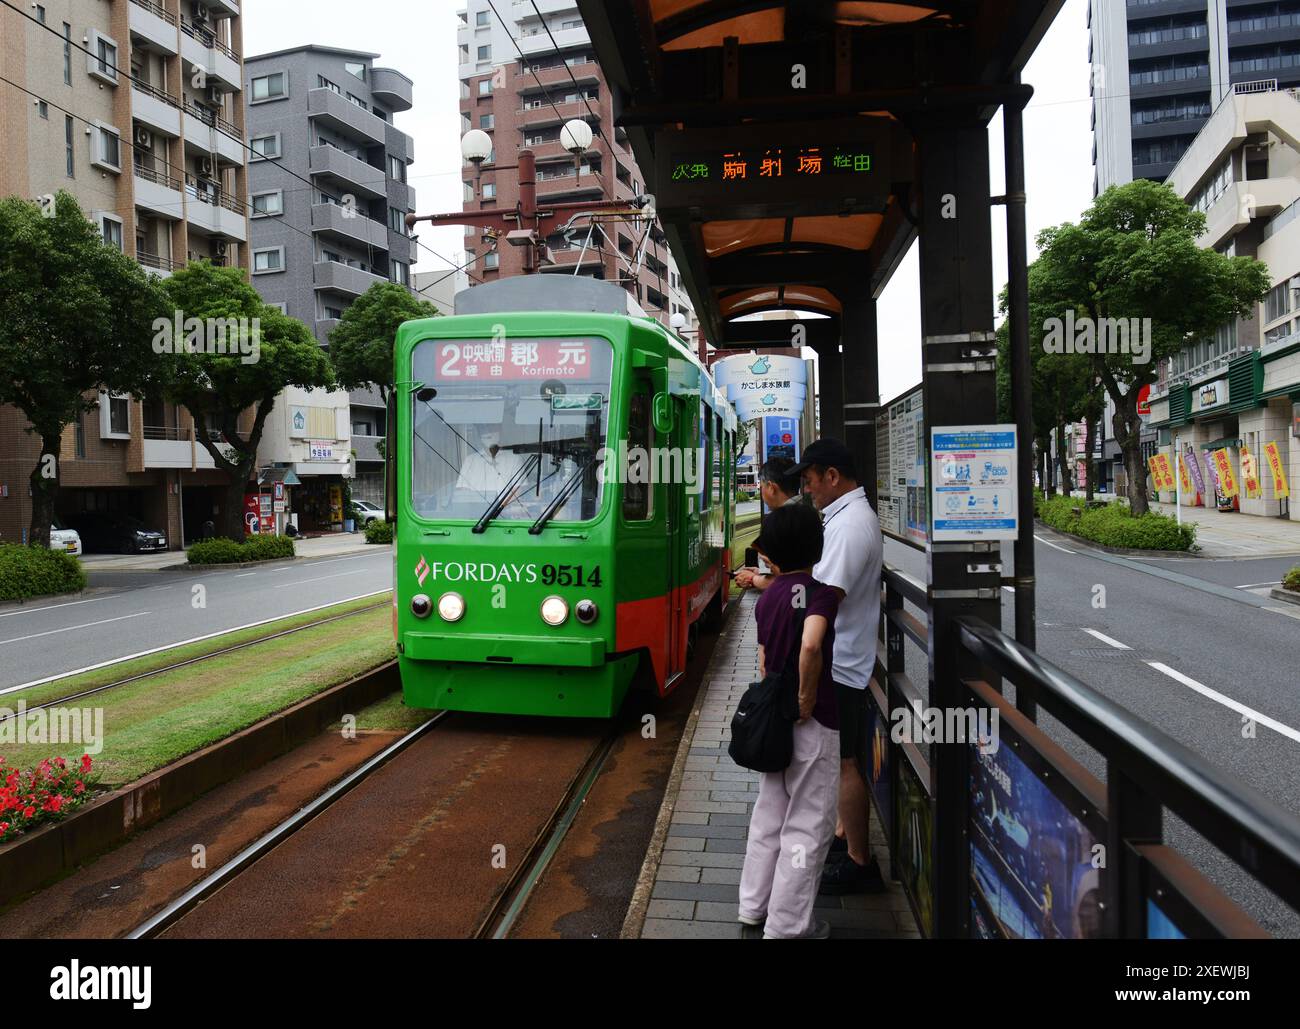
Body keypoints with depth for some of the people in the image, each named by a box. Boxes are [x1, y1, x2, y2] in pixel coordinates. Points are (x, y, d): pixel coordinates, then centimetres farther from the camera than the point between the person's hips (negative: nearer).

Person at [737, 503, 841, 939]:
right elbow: (811, 646, -32)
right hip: (812, 723, -7)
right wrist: (807, 698, -20)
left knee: (769, 815, 19)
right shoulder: (819, 593, -16)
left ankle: (754, 907, 30)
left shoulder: (766, 599, 6)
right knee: (807, 826, 5)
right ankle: (787, 925, 14)